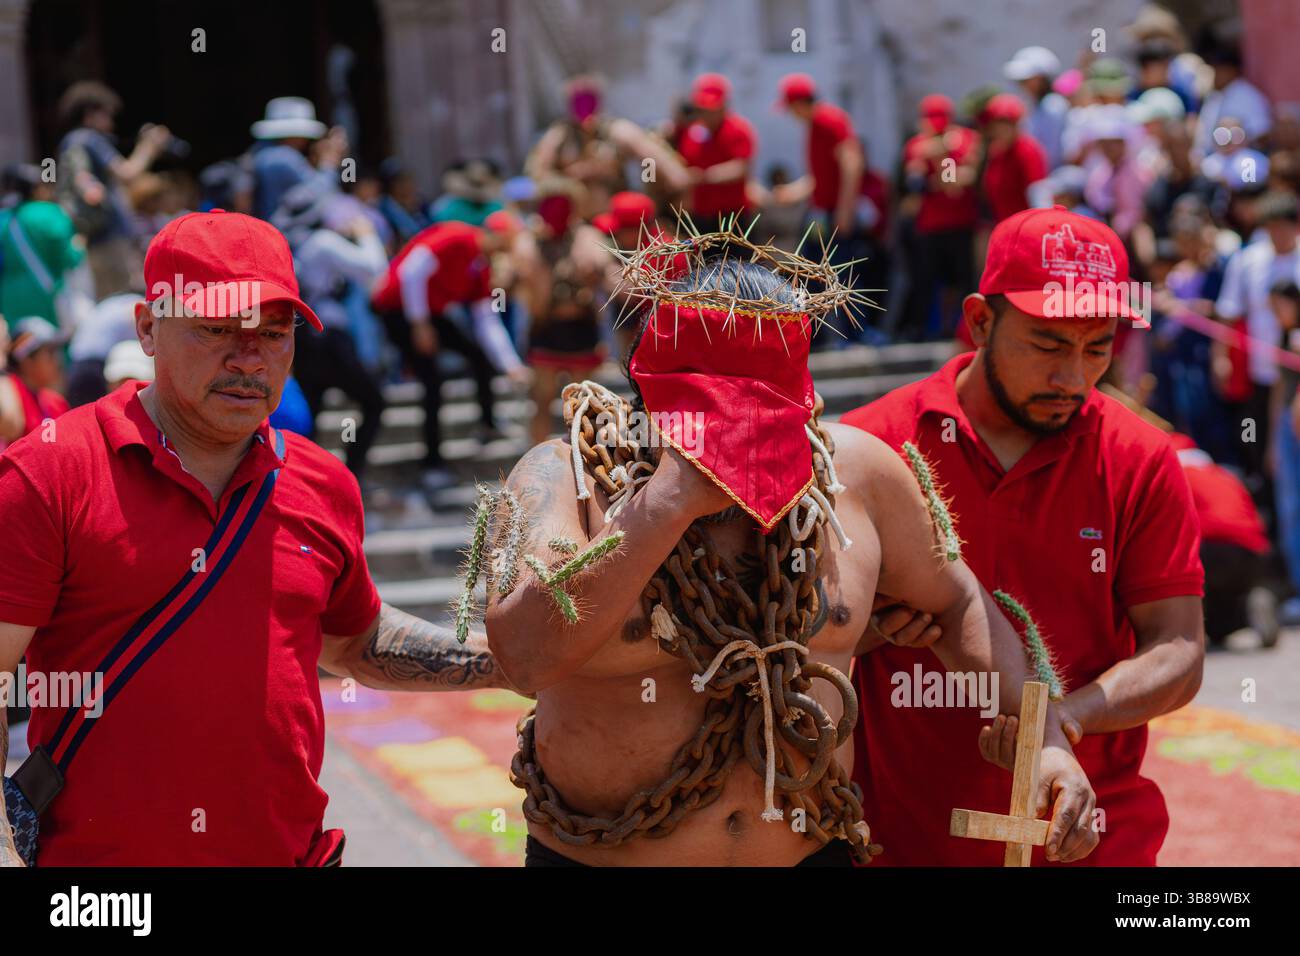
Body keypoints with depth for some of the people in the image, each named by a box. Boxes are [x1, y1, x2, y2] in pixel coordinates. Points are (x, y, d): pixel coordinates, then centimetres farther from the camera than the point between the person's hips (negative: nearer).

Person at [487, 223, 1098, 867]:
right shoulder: (566, 476, -15)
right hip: (594, 855, -3)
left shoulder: (855, 471, -5)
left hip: (812, 849, 3)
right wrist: (671, 499, -34)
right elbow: (526, 655, -32)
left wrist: (1047, 741, 1)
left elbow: (955, 598, 11)